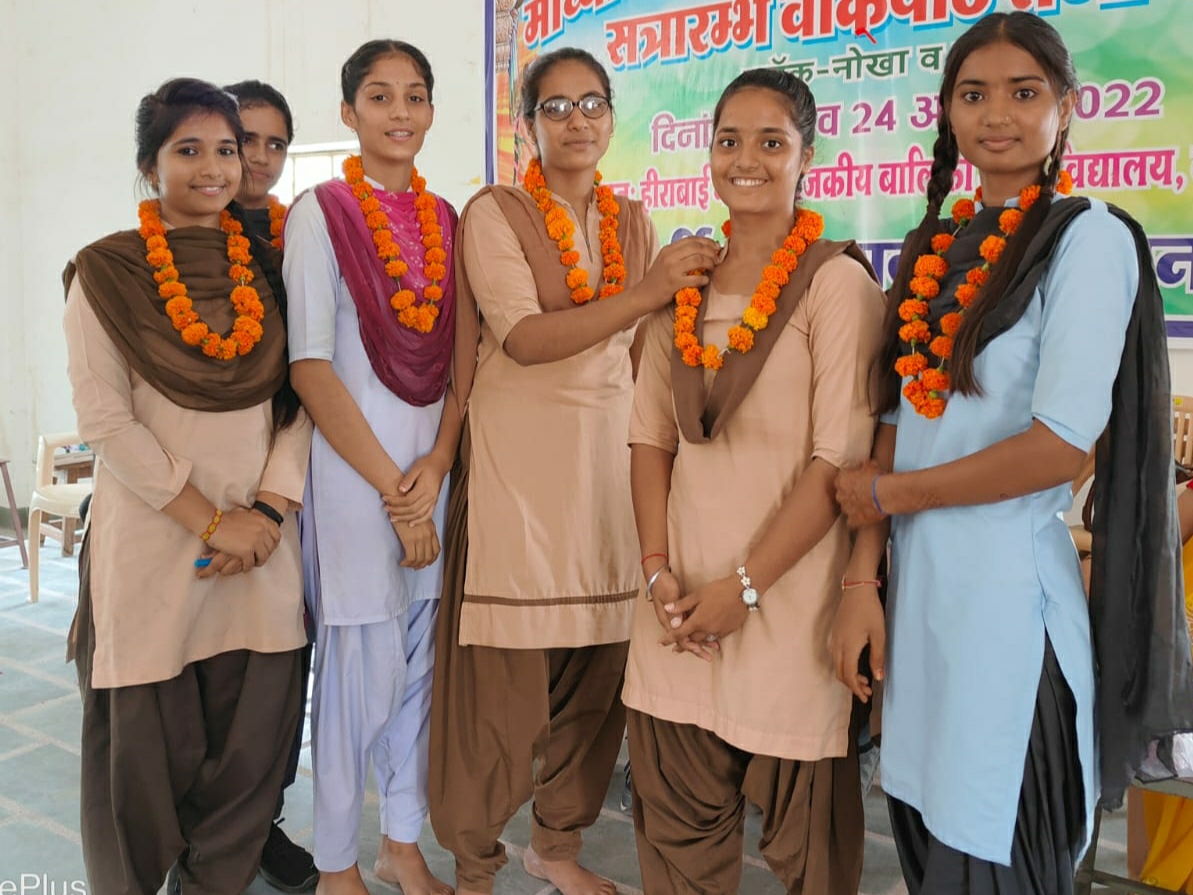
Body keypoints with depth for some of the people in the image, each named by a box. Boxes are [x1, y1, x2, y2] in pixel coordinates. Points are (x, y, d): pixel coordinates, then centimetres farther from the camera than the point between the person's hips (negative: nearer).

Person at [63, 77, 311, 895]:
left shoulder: (266, 268, 9)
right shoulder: (106, 273, -1)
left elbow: (303, 397, 5)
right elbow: (105, 421, -7)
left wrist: (270, 506, -7)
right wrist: (208, 521, -12)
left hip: (260, 537, 3)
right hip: (151, 542, -3)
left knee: (253, 732, 6)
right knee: (148, 739, 7)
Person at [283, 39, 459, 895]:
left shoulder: (448, 221, 11)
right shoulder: (320, 213, -4)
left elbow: (463, 359, 9)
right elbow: (311, 366, -11)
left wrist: (437, 465, -7)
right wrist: (393, 488, -13)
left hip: (437, 463, 5)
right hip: (353, 465, -5)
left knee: (423, 663, 11)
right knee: (362, 671, 2)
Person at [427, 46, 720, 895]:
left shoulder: (631, 220, 13)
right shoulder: (495, 213, -2)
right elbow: (523, 338, -17)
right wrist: (645, 292, -24)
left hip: (610, 458, 5)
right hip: (519, 463, -5)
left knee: (597, 669, 10)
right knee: (505, 677, 0)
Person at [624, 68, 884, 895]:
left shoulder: (836, 281, -7)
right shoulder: (683, 284, 9)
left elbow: (840, 458, -13)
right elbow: (650, 435, 7)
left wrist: (744, 586, -13)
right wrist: (659, 570, -3)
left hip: (787, 599, -4)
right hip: (683, 594, 5)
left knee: (801, 827, 11)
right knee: (678, 818, 15)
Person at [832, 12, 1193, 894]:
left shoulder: (1088, 238, -8)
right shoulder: (935, 246, 10)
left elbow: (1061, 446, -17)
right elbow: (897, 420, 7)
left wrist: (888, 493, -7)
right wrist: (863, 577, 0)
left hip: (1004, 580, -6)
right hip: (917, 576, 6)